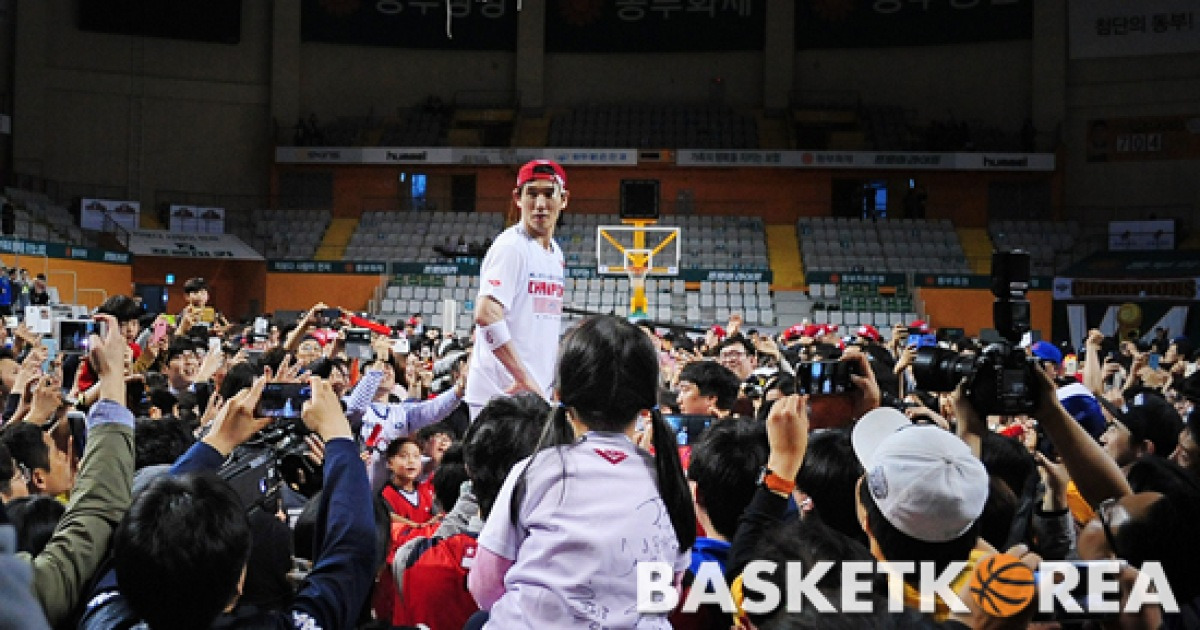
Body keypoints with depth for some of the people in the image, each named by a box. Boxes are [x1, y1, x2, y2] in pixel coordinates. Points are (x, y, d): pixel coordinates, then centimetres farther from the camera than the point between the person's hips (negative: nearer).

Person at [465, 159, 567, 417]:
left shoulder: (555, 253, 15)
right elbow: (486, 315, -25)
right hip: (500, 394, -8)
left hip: (538, 393, 9)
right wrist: (525, 379, -26)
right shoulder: (510, 247, -12)